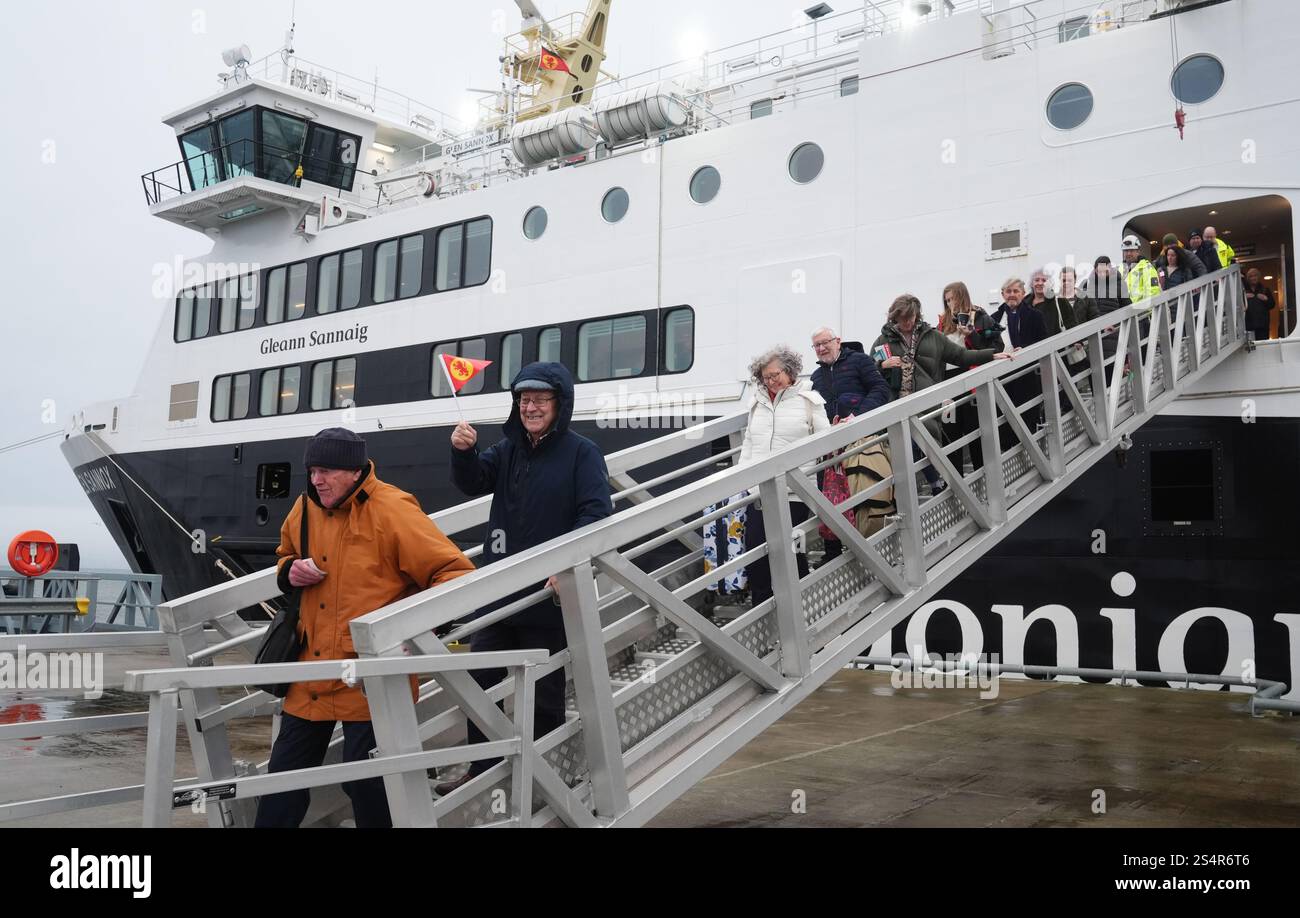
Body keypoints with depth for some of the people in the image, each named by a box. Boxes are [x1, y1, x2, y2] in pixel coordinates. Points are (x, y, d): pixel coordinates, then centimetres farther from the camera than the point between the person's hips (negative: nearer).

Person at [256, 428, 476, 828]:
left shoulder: (391, 510, -15)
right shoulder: (305, 509, 6)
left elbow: (454, 572, -16)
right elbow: (286, 555, 27)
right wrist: (290, 571, 2)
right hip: (311, 674, 7)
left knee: (364, 780, 1)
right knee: (285, 772, 15)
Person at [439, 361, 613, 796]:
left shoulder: (581, 452, -8)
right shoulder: (508, 448, 10)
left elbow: (596, 513, -16)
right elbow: (473, 483, 0)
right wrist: (463, 451, -20)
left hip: (548, 595, -6)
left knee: (544, 691, 7)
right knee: (478, 682, 13)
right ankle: (482, 769, 28)